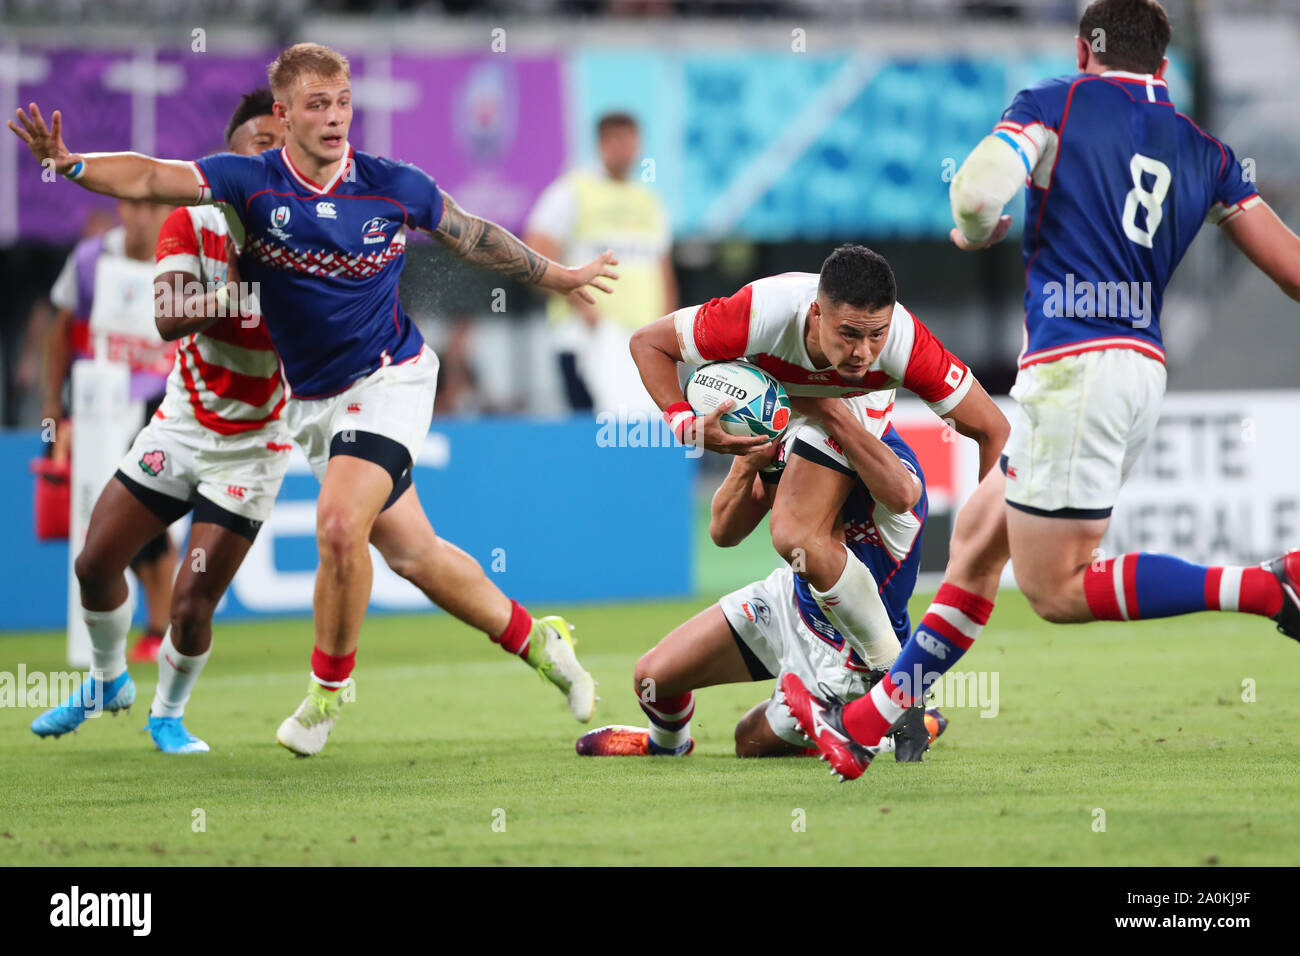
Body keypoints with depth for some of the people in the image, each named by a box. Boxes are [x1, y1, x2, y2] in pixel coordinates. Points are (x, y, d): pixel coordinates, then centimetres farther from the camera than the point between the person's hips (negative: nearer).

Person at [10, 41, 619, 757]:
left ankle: (328, 687, -3)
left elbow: (475, 238, 10)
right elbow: (149, 179, -21)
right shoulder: (251, 183, -9)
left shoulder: (396, 187, -8)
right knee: (411, 552, 8)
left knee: (339, 524, -23)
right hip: (312, 401, 3)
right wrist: (73, 164, -39)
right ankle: (534, 639, 30)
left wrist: (560, 277, 22)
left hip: (387, 381, -3)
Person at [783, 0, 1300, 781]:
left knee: (1057, 589, -6)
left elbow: (977, 195, -14)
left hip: (1074, 366, -8)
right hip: (1144, 371, 8)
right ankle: (866, 726, 21)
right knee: (978, 535, 18)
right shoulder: (1207, 153, 14)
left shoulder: (1059, 104, 1)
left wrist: (978, 233, 9)